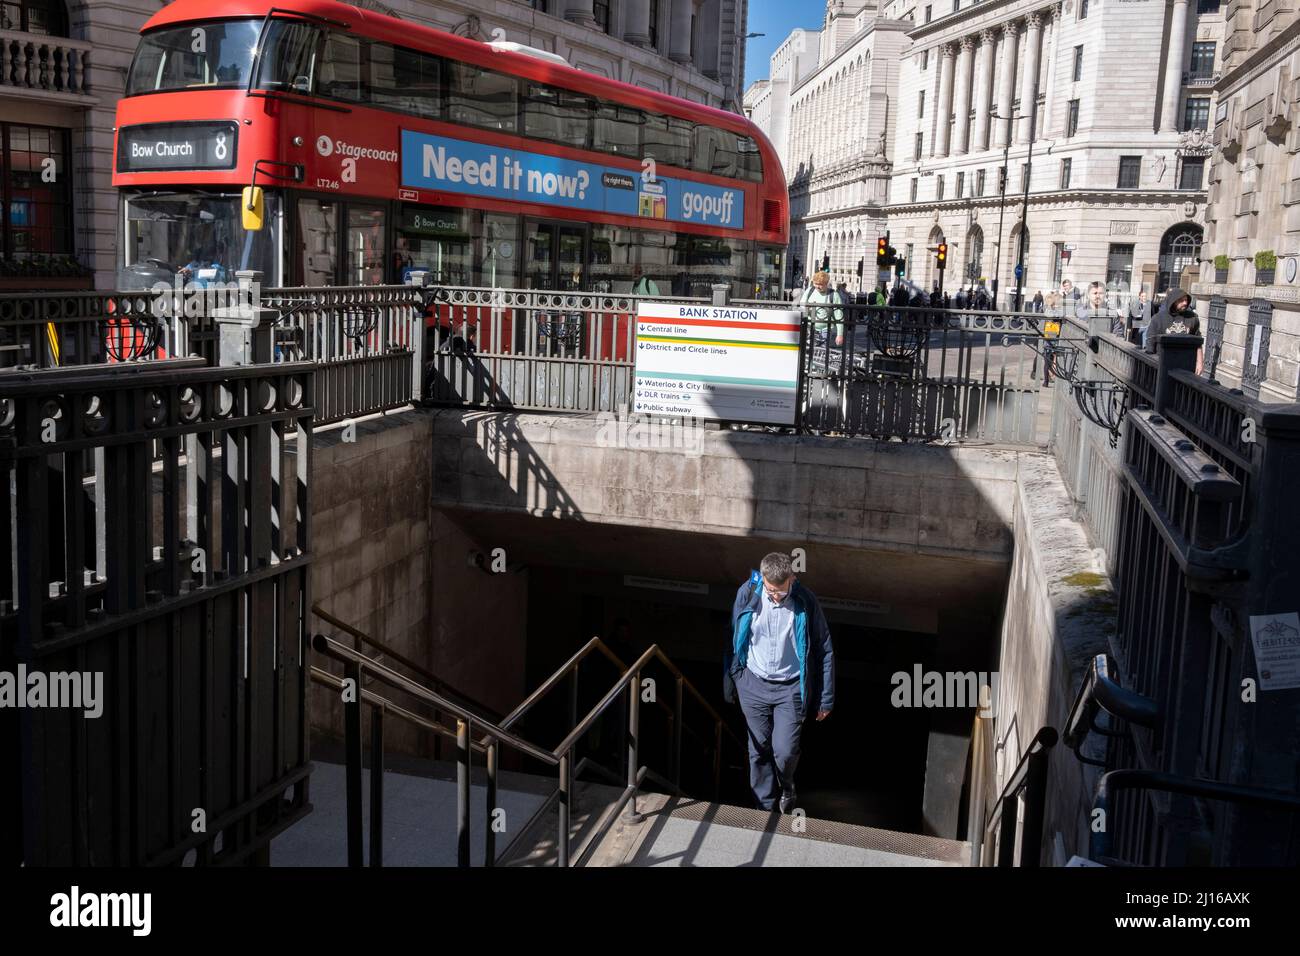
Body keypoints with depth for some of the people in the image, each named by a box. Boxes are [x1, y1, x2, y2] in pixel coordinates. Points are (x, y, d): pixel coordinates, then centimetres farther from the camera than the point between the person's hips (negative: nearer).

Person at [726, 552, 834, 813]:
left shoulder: (806, 602, -16)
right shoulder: (747, 594, -13)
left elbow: (824, 651, -6)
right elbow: (733, 639, 4)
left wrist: (826, 699, -2)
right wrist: (732, 678, 10)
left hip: (791, 688, -2)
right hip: (754, 685, 2)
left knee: (784, 751, -6)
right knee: (759, 750, 10)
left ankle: (786, 786, 29)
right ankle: (765, 807, 30)